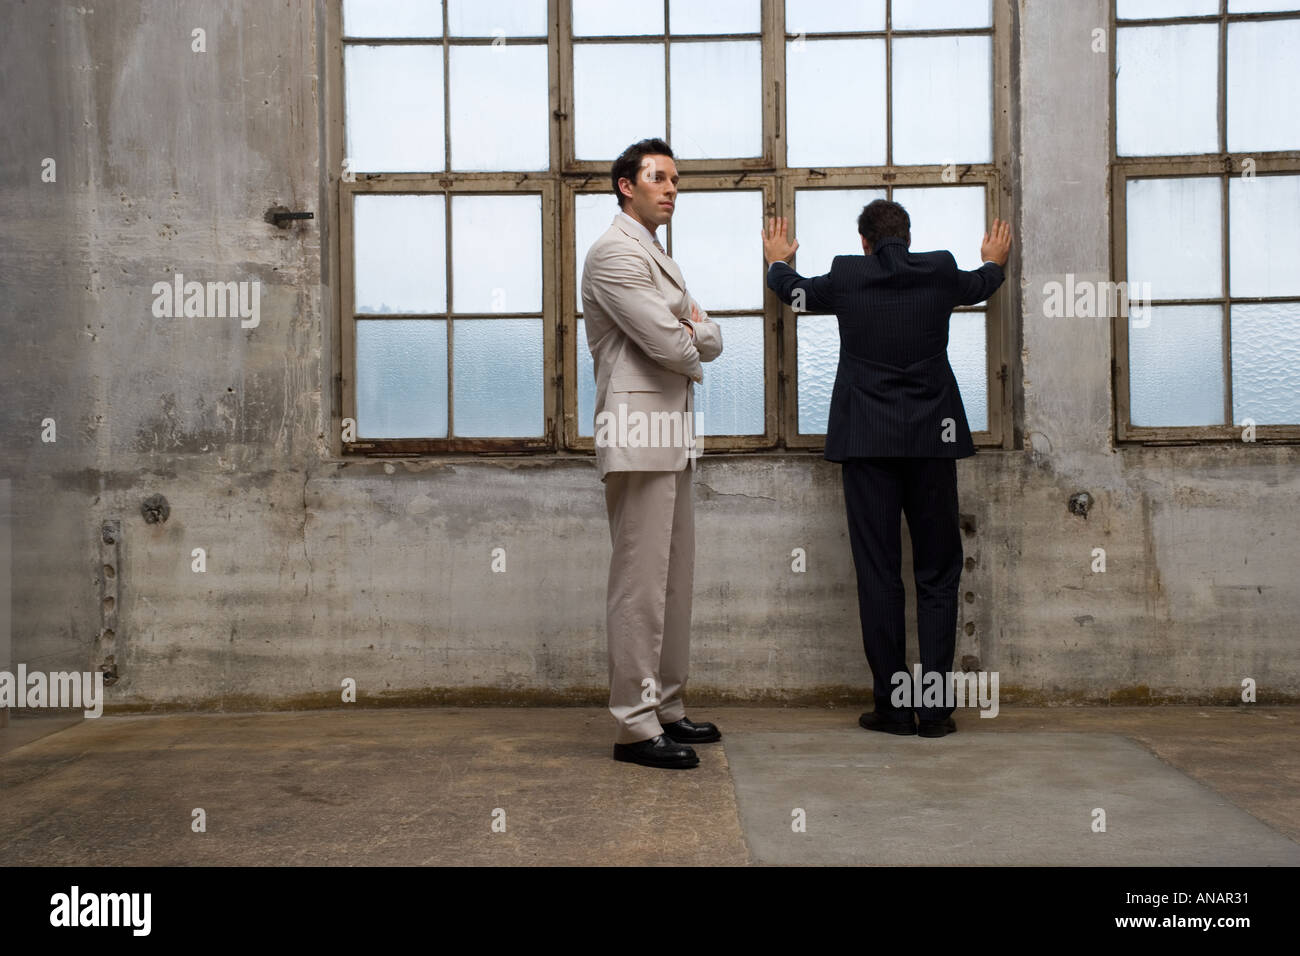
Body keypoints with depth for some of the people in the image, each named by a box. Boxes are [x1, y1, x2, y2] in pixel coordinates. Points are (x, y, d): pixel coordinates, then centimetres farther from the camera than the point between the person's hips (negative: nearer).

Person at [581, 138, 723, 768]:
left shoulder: (657, 257, 24)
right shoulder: (615, 253, -8)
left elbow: (710, 340, 17)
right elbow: (670, 345, -16)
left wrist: (694, 330, -5)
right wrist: (693, 348, 5)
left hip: (672, 437, 10)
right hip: (638, 432, -10)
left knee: (674, 579, 11)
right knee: (640, 583, -8)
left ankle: (666, 708, 20)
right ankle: (635, 726, -2)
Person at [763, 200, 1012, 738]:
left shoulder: (846, 276, 1)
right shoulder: (940, 271, 4)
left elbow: (795, 293, 22)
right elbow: (979, 286, 29)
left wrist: (778, 261, 45)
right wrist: (995, 262, 53)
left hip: (866, 440, -1)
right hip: (931, 438, 1)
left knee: (878, 575, 2)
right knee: (938, 574, 7)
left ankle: (893, 706, 5)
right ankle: (934, 705, 4)